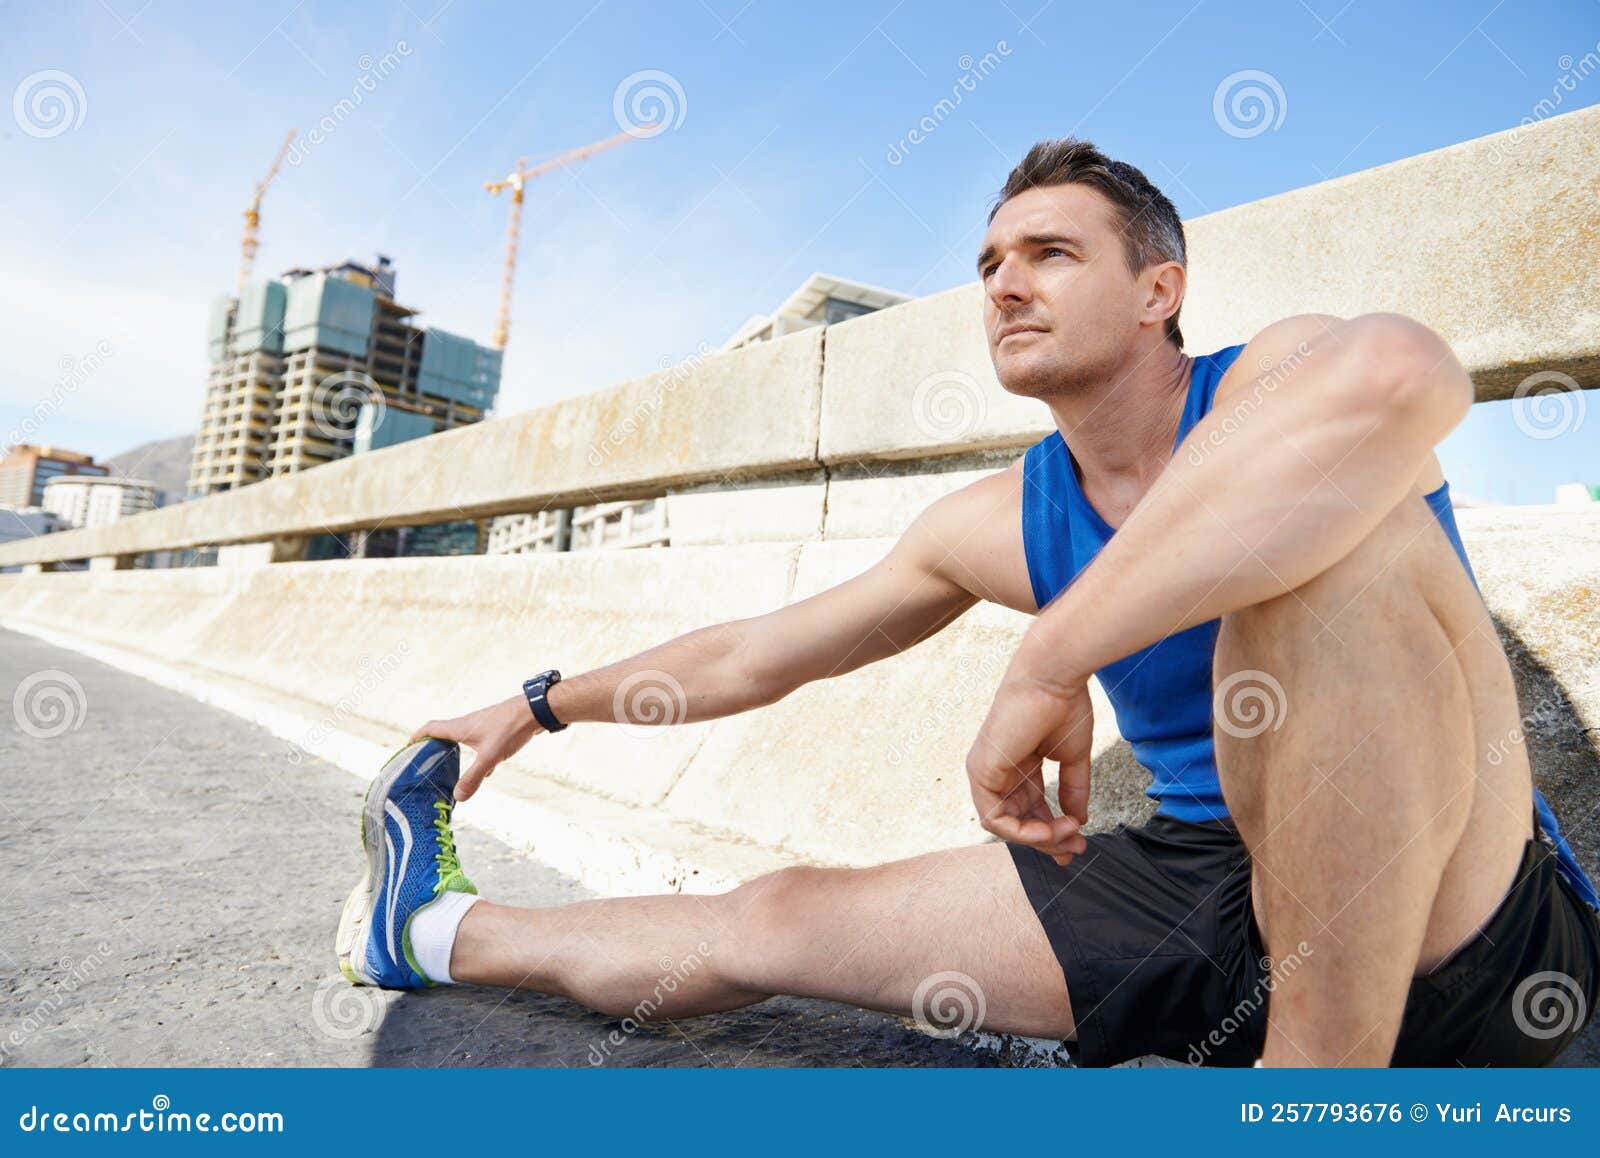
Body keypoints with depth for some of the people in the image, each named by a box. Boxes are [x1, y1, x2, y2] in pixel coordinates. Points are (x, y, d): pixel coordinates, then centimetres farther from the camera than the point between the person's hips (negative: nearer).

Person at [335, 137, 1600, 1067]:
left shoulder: (1276, 385, -13)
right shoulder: (996, 524, 2)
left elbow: (1397, 374, -41)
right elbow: (754, 655, 10)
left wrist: (1045, 665, -39)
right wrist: (541, 705, 16)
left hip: (1468, 925, -4)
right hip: (1208, 883, 5)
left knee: (1328, 530, -32)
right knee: (777, 918, 2)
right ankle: (442, 933, 24)